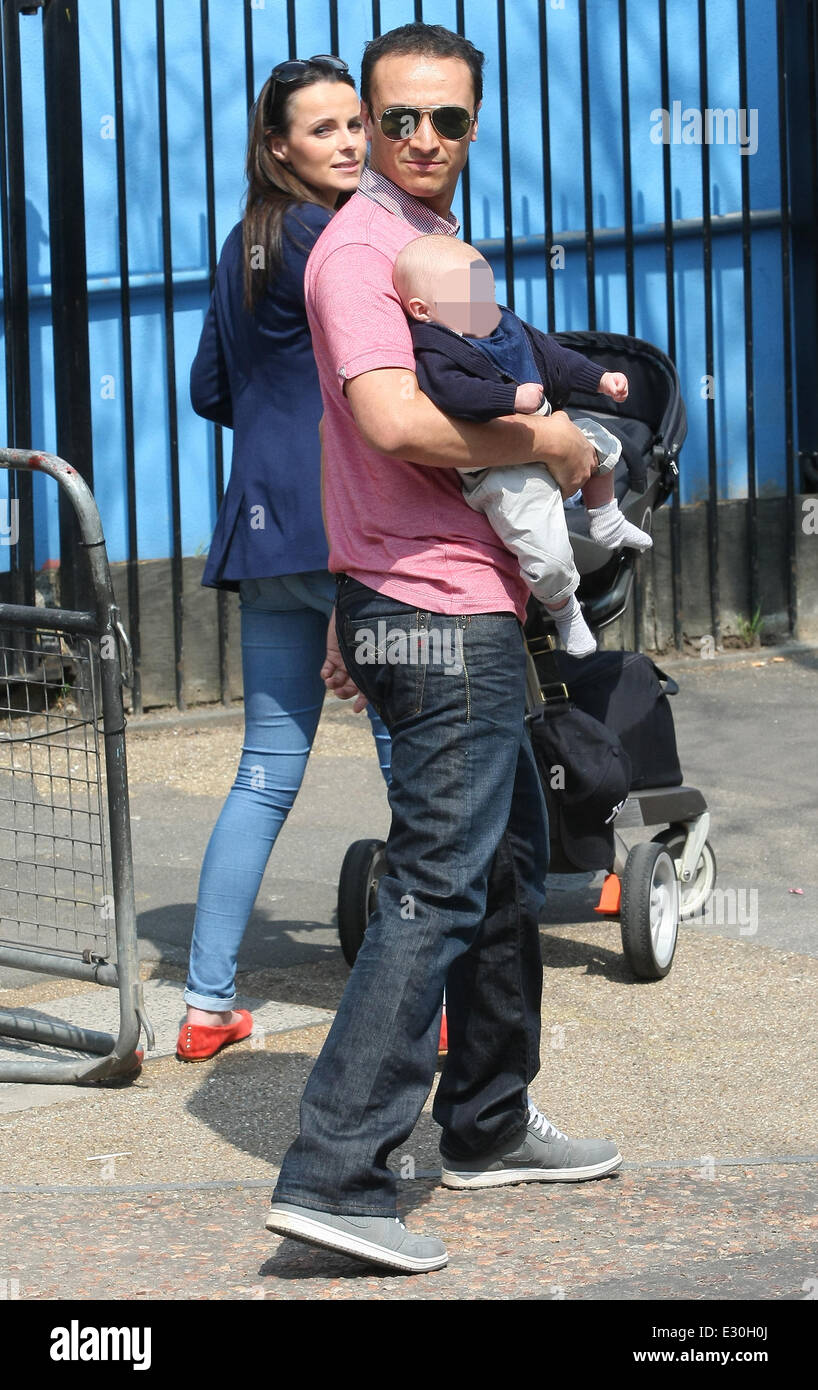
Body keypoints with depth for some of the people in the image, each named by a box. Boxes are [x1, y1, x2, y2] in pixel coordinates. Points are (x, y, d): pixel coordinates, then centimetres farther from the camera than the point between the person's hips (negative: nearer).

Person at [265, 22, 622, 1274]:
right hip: (441, 617, -11)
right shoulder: (362, 247, -13)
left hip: (468, 613, 11)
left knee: (511, 862, 20)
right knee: (439, 890, -13)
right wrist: (553, 446, -17)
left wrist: (352, 605, 24)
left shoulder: (432, 245, 19)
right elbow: (392, 420, -29)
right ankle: (333, 1174, -14)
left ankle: (489, 1125, 32)